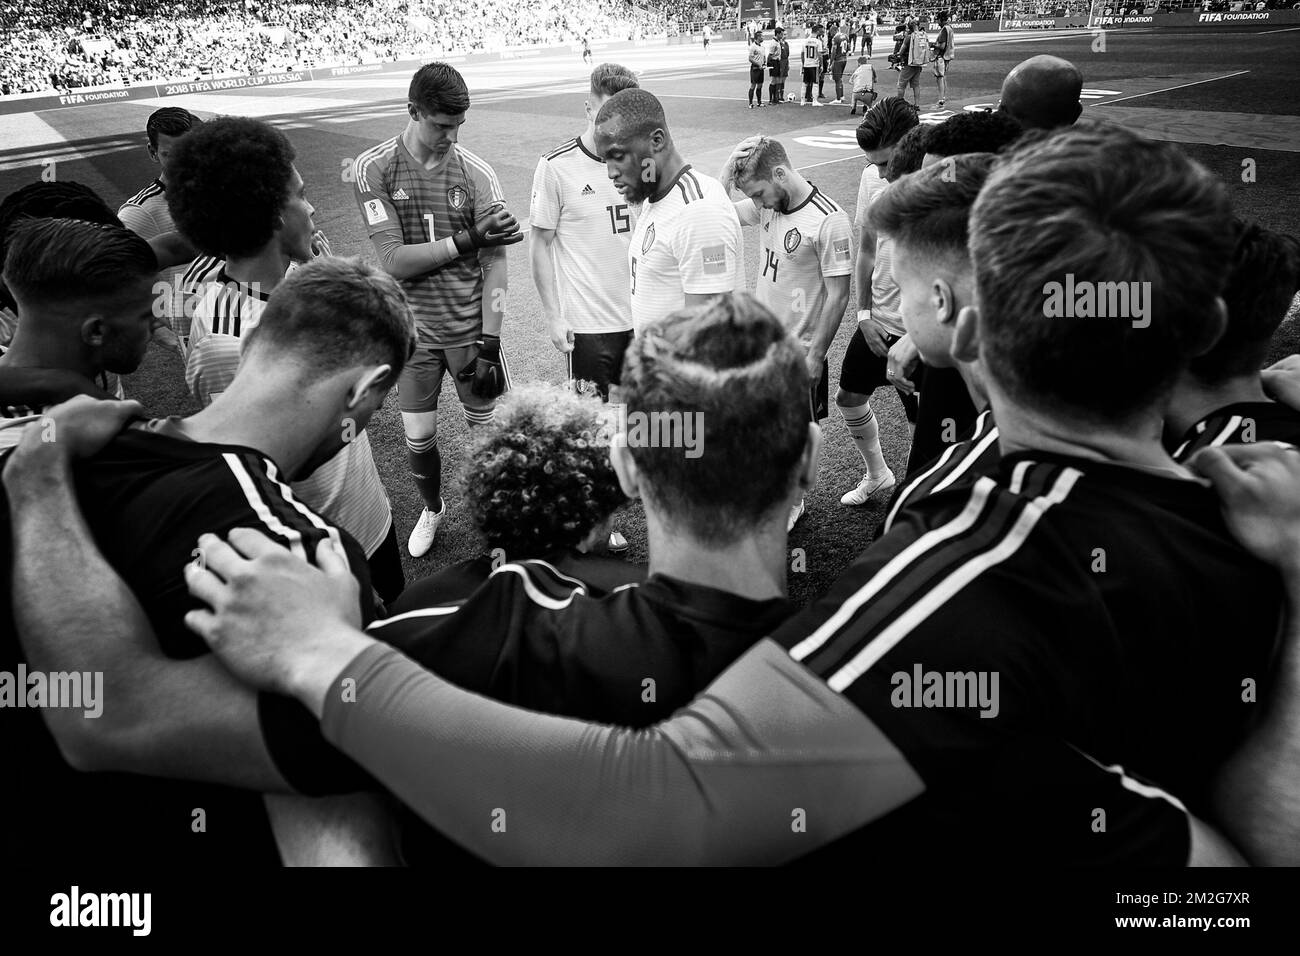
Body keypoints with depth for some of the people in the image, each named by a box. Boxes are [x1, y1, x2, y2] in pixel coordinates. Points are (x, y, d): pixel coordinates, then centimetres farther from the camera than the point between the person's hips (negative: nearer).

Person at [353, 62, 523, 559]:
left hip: (472, 327, 0)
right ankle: (431, 508, 39)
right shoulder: (374, 169, -10)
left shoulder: (477, 174, -9)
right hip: (412, 330, 1)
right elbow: (393, 260, -16)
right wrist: (467, 240, -23)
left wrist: (489, 342, -13)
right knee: (418, 438, 10)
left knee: (488, 426, 8)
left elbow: (494, 264, -8)